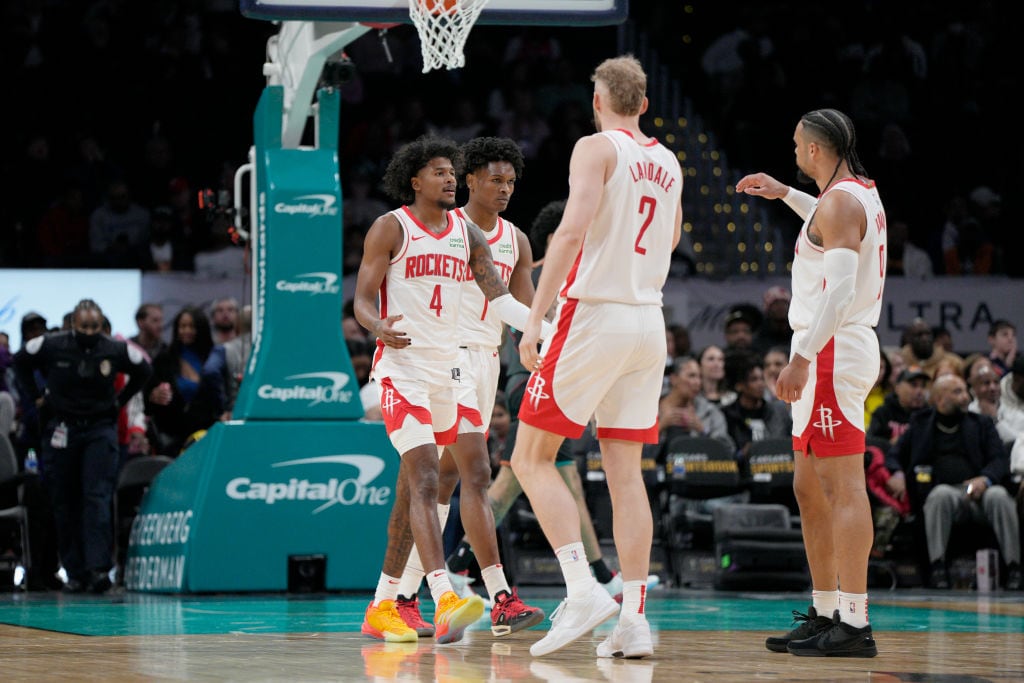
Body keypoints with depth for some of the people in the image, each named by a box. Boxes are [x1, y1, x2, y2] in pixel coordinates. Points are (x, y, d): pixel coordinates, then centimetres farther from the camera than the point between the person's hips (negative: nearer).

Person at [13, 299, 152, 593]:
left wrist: (120, 400, 8)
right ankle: (75, 572, 10)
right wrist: (36, 396, 9)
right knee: (64, 504, 3)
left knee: (98, 499, -13)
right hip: (61, 429, 1)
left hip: (100, 428, -1)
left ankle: (99, 568, -19)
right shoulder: (52, 346, -6)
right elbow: (21, 361, 12)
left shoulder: (114, 350, -4)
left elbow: (143, 370, 15)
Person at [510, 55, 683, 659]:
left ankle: (583, 589, -15)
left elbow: (573, 230, -20)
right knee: (626, 473, 7)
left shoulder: (597, 149, -7)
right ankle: (634, 619, 0)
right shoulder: (669, 164, 14)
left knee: (532, 458, 1)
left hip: (593, 315, -6)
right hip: (650, 321, 6)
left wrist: (536, 316, -21)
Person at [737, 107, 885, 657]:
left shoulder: (840, 201, -14)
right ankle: (825, 613, 19)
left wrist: (802, 358, -25)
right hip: (832, 352, 10)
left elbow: (839, 289, -23)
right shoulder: (861, 192, 16)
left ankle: (854, 624, -16)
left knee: (843, 487, -13)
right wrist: (786, 195, 37)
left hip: (831, 349, -10)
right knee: (810, 488, 14)